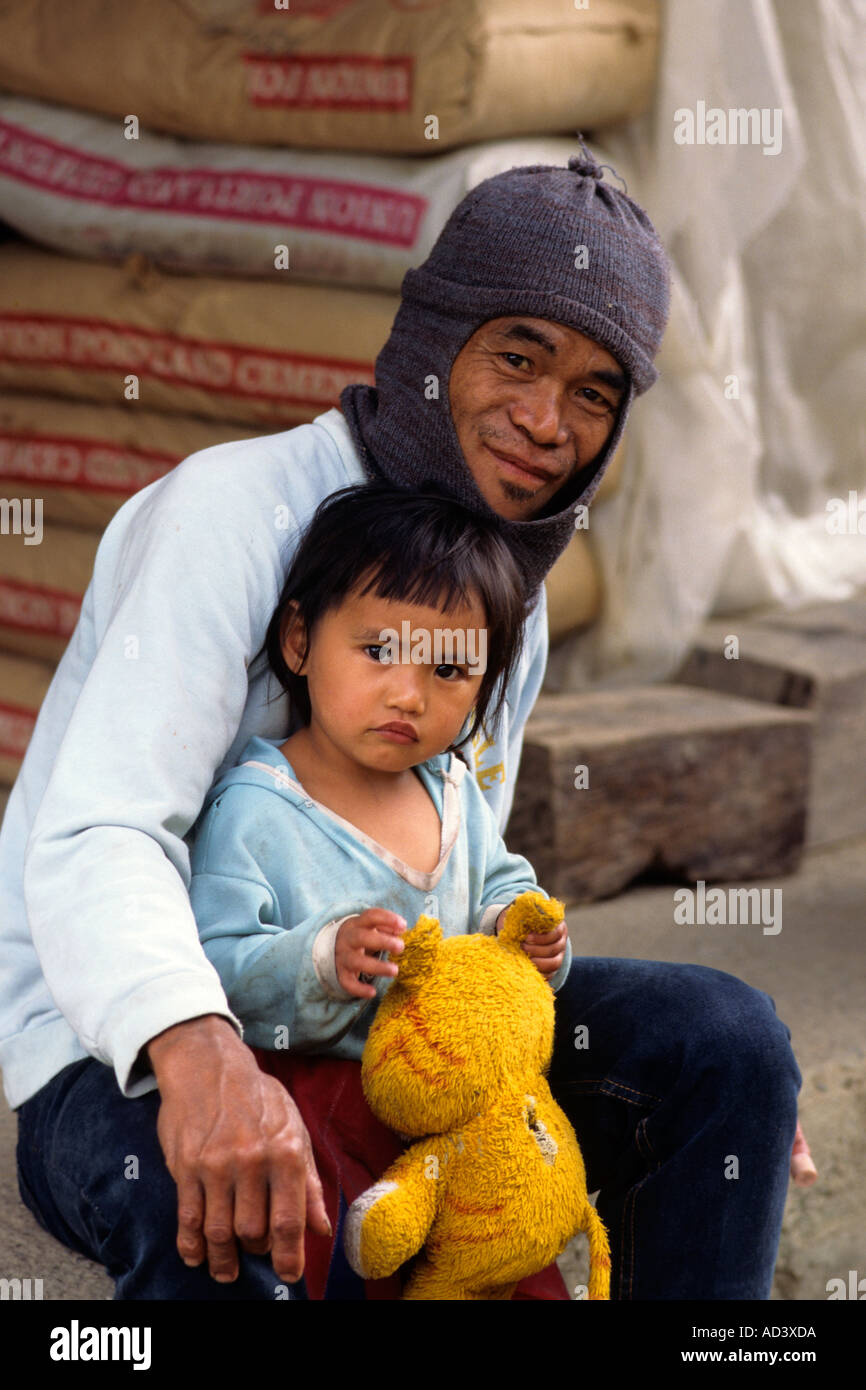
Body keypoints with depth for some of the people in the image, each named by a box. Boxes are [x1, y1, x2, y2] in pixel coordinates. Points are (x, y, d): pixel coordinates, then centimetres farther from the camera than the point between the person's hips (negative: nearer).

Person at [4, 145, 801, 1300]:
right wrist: (199, 1058, -50)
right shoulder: (238, 507, -17)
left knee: (723, 1032, -10)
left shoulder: (515, 593, 9)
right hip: (124, 1047, -7)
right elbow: (94, 843, -28)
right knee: (209, 1204, -42)